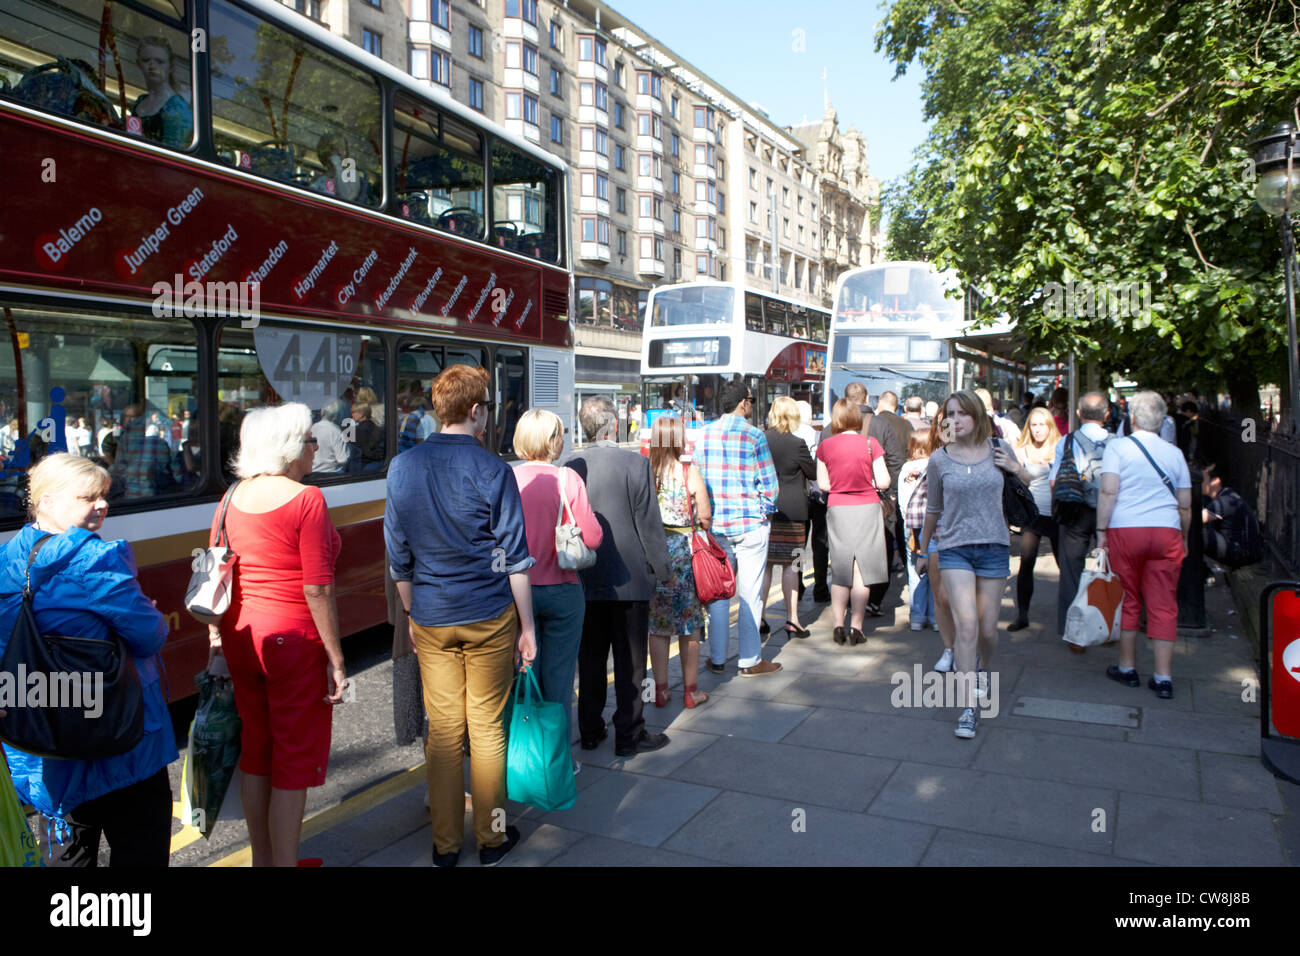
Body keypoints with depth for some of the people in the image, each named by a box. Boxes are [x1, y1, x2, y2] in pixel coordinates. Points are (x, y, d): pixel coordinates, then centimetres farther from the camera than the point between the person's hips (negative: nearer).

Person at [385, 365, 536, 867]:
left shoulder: (402, 467, 0)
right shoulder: (492, 470, -11)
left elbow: (399, 554, 6)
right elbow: (513, 557, -9)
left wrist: (412, 613, 17)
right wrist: (527, 627, -1)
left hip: (431, 618, 3)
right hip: (489, 616, -3)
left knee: (442, 728, 11)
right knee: (487, 728, 8)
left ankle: (445, 842, 23)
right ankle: (491, 836, 22)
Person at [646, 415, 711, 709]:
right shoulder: (690, 472, -9)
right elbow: (705, 516, -7)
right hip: (684, 550, -2)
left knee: (658, 624, 11)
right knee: (690, 623, 10)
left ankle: (660, 689, 18)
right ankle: (691, 690, 18)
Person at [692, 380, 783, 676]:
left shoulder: (703, 435, 3)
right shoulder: (755, 436, -9)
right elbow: (769, 485, -7)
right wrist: (766, 511, 9)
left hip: (715, 525, 4)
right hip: (750, 524, -4)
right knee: (750, 595, 4)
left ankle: (717, 659, 18)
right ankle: (750, 661, 11)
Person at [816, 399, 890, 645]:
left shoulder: (825, 445, -2)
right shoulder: (870, 443, -6)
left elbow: (823, 484, 0)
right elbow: (883, 482, -7)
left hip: (837, 510, 2)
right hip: (866, 508, -2)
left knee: (839, 570, 11)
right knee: (861, 569, 3)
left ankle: (838, 626, 10)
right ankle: (855, 627, 3)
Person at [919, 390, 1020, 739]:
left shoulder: (999, 450, 2)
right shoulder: (939, 460, 0)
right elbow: (933, 508, 13)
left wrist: (1017, 468, -5)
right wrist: (922, 547, 22)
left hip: (994, 547, 1)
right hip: (955, 549, -1)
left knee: (987, 629, 7)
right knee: (966, 625, -13)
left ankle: (982, 669, 41)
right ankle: (968, 708, -7)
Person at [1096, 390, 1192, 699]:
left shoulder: (1117, 447, -1)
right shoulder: (1175, 453, 10)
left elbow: (1108, 491, -11)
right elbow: (1185, 505, 12)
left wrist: (1101, 530, -5)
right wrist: (1184, 538, 24)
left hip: (1125, 530, -2)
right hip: (1166, 533, 2)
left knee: (1127, 601, 10)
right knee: (1163, 605, 5)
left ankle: (1127, 667, 19)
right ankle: (1163, 677, 7)